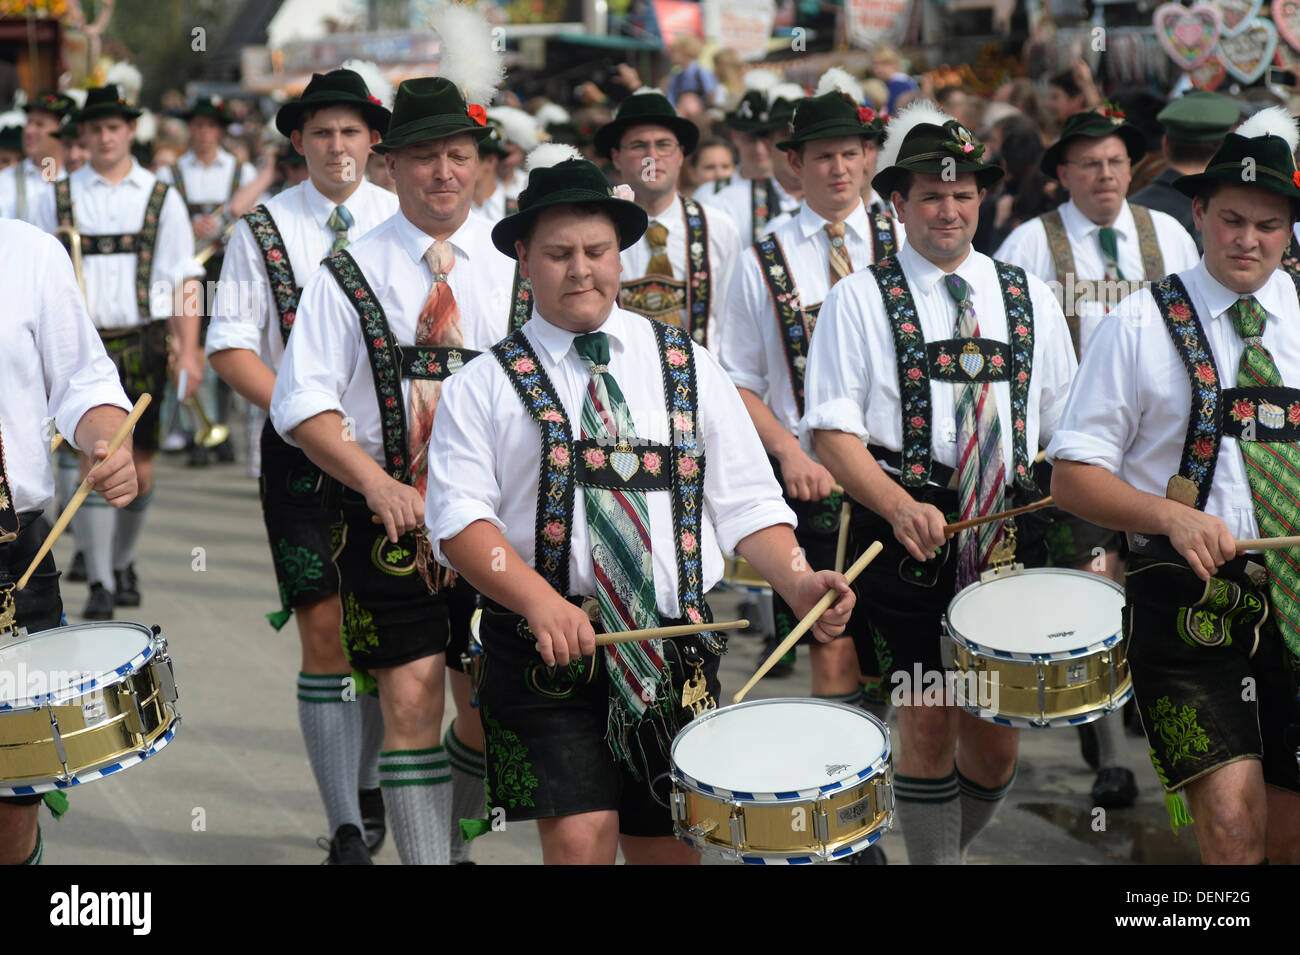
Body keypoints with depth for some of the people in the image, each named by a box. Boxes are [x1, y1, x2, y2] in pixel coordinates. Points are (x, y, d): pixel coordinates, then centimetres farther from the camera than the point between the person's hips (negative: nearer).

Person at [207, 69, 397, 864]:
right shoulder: (261, 231, 2)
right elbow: (230, 346, 0)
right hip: (301, 450, -1)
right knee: (325, 629, -4)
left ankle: (369, 784, 30)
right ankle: (347, 829, 3)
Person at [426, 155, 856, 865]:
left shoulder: (685, 367, 11)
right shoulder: (482, 386, 3)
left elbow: (744, 501, 8)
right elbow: (460, 519, -7)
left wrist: (796, 580, -10)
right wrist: (540, 601, -23)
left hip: (672, 652, 3)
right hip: (543, 647, -2)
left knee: (667, 844, 9)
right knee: (579, 835, -14)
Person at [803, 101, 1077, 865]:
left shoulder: (1028, 298, 12)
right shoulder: (859, 300, 1)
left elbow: (1069, 427, 13)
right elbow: (832, 430, -6)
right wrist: (902, 508, -22)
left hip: (1010, 536, 3)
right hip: (908, 537, -3)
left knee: (995, 738, 7)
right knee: (928, 722, -2)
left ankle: (953, 842, 32)